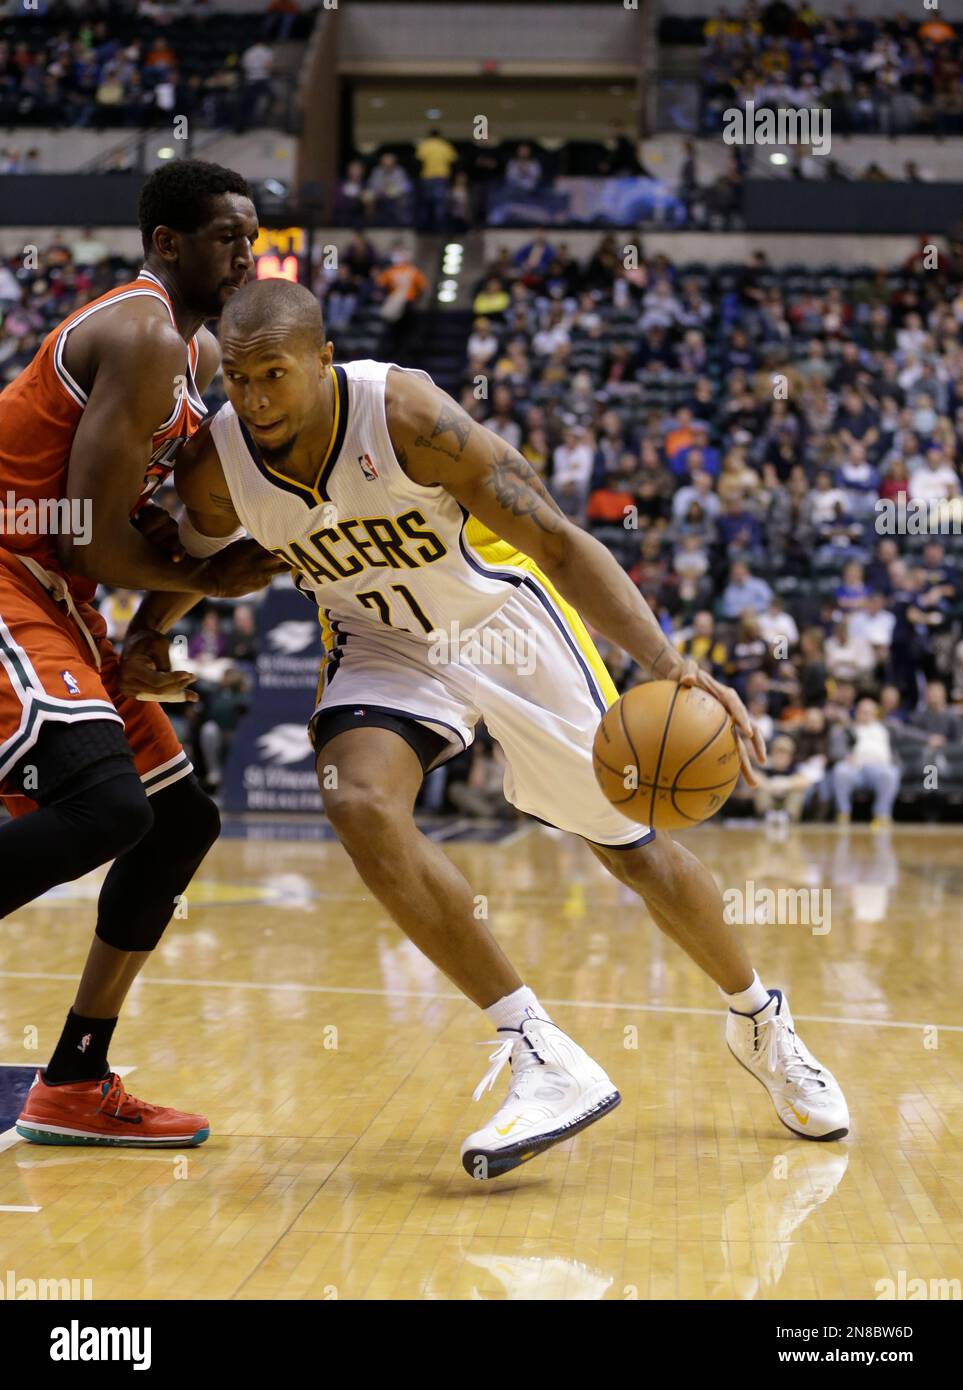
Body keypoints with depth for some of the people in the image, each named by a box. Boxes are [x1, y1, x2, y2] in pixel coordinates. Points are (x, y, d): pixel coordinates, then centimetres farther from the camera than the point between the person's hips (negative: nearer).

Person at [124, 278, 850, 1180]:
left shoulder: (405, 413, -30)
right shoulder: (215, 466, -17)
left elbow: (559, 541, -31)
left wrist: (665, 663, -42)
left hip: (503, 616, -2)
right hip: (382, 641, 3)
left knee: (634, 847, 4)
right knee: (360, 804, -28)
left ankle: (759, 1022, 34)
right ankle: (543, 1059, -19)